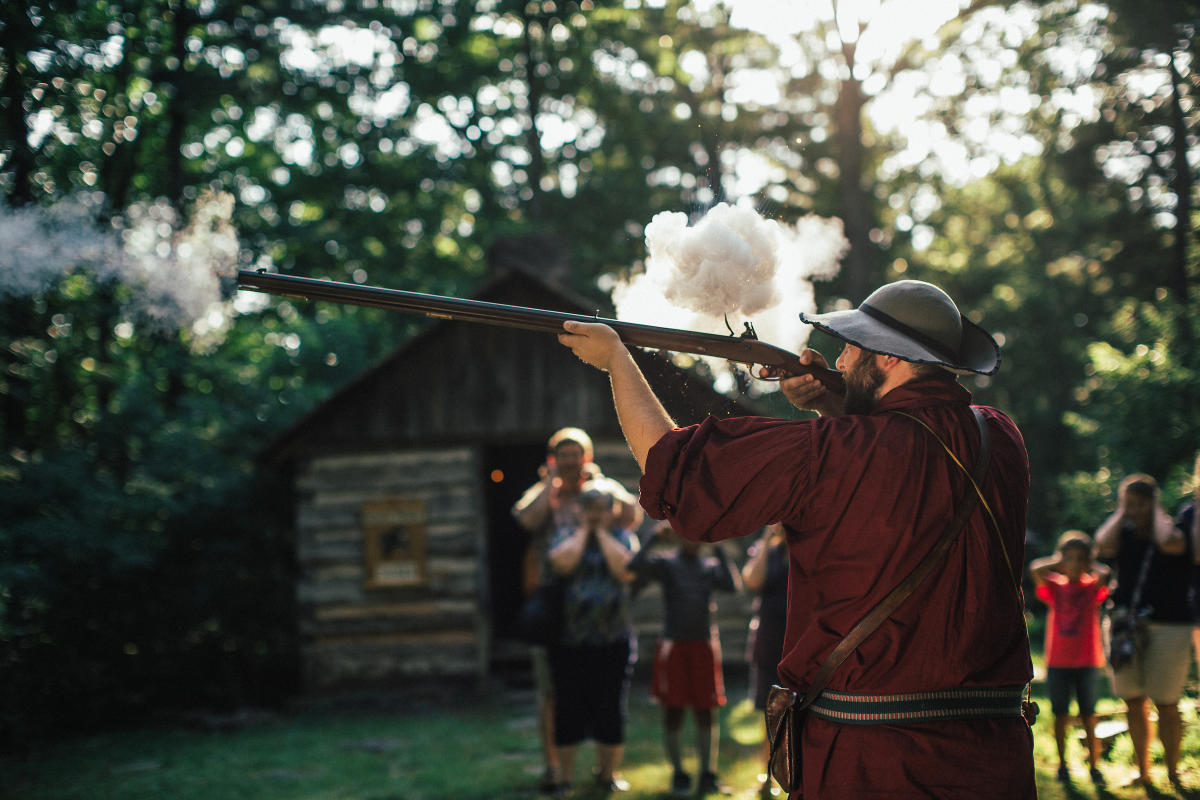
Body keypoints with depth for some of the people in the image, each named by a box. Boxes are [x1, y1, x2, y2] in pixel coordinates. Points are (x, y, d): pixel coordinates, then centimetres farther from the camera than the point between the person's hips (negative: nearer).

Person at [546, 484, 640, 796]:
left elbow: (626, 571, -13)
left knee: (611, 711, 3)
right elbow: (562, 563, -16)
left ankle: (608, 773, 19)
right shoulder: (566, 535, 7)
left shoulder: (623, 537, 7)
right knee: (568, 711, 2)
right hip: (570, 642, 0)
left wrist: (602, 533, -5)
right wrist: (583, 531, -3)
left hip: (614, 641, 0)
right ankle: (566, 777, 13)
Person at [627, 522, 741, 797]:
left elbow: (732, 585, -10)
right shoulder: (666, 562, 1)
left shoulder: (710, 566, 9)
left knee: (705, 713, 5)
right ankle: (678, 775, 12)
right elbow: (635, 567, -16)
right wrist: (655, 539, -17)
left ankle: (707, 776, 12)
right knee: (673, 712, 1)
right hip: (674, 645, -2)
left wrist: (719, 550, -8)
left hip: (704, 645, 2)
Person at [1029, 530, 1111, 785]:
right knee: (1061, 714, 7)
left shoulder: (1092, 588, 1)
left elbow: (1104, 574, -21)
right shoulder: (1054, 588, 3)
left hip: (1087, 661, -1)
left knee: (1088, 716, 2)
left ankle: (1094, 766, 8)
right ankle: (1062, 764, 18)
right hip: (1058, 661, 1)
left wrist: (1089, 565, -2)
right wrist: (1057, 563, 0)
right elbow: (1035, 569, -15)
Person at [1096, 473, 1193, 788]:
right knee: (1134, 702, 5)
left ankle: (1172, 771, 13)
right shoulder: (1124, 535, 10)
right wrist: (1120, 512, 0)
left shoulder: (1172, 530, 1)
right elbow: (1103, 543, -12)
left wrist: (1157, 511, -6)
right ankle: (1142, 771, 15)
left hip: (1168, 626, -3)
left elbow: (1169, 543, -24)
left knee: (1166, 704, -1)